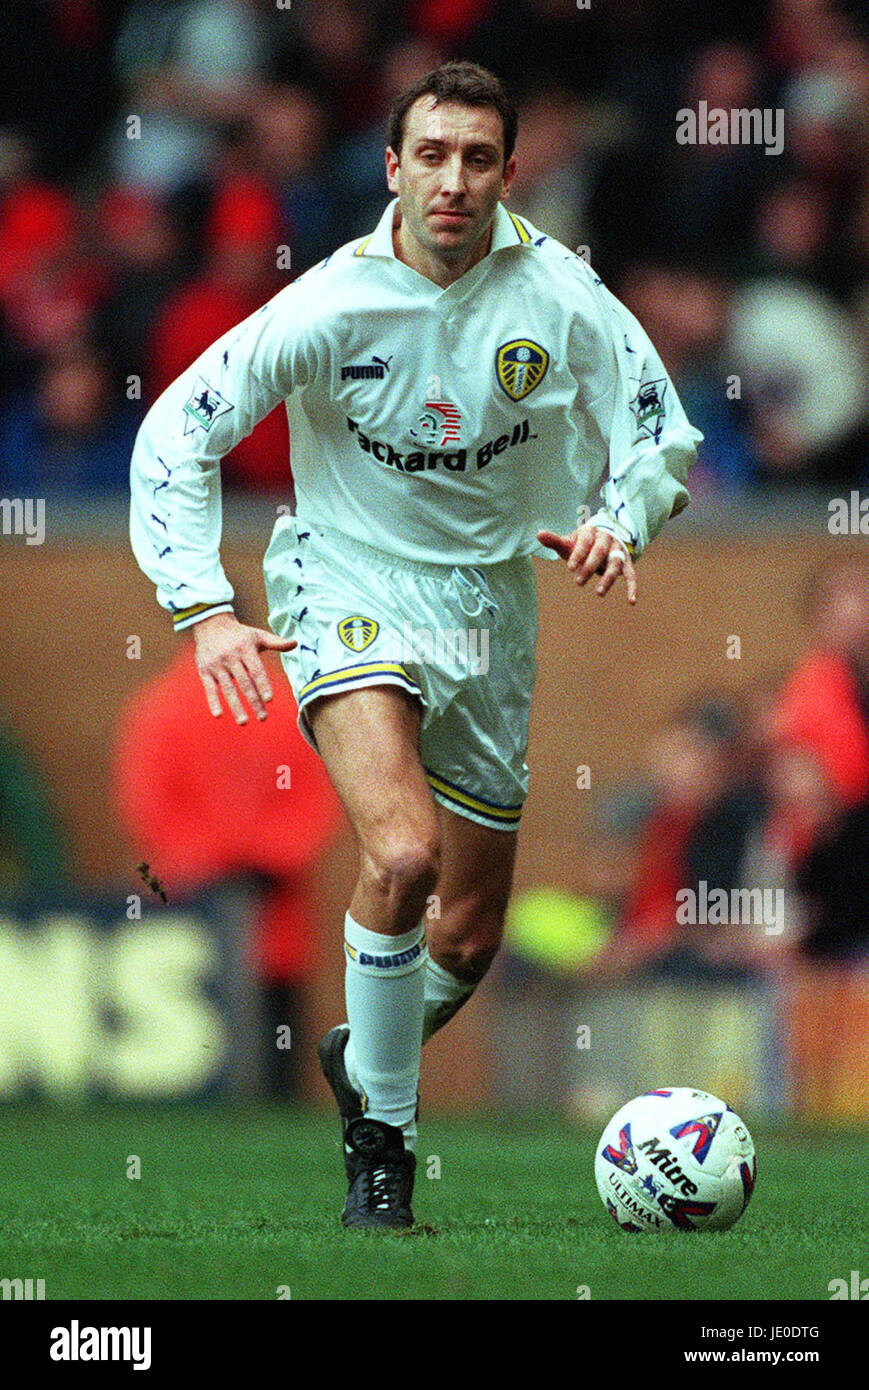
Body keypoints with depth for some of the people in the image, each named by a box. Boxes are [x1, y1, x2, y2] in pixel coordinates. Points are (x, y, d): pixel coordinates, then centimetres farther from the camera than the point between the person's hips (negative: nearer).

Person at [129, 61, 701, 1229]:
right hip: (352, 594, -4)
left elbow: (661, 433, 3)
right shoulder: (334, 303, -15)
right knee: (403, 854, -30)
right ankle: (379, 1138, -13)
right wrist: (203, 607, -20)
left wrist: (619, 523, -18)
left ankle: (365, 1060, 43)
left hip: (491, 605, 4)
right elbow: (176, 433, -11)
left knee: (469, 940, 9)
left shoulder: (560, 295, -9)